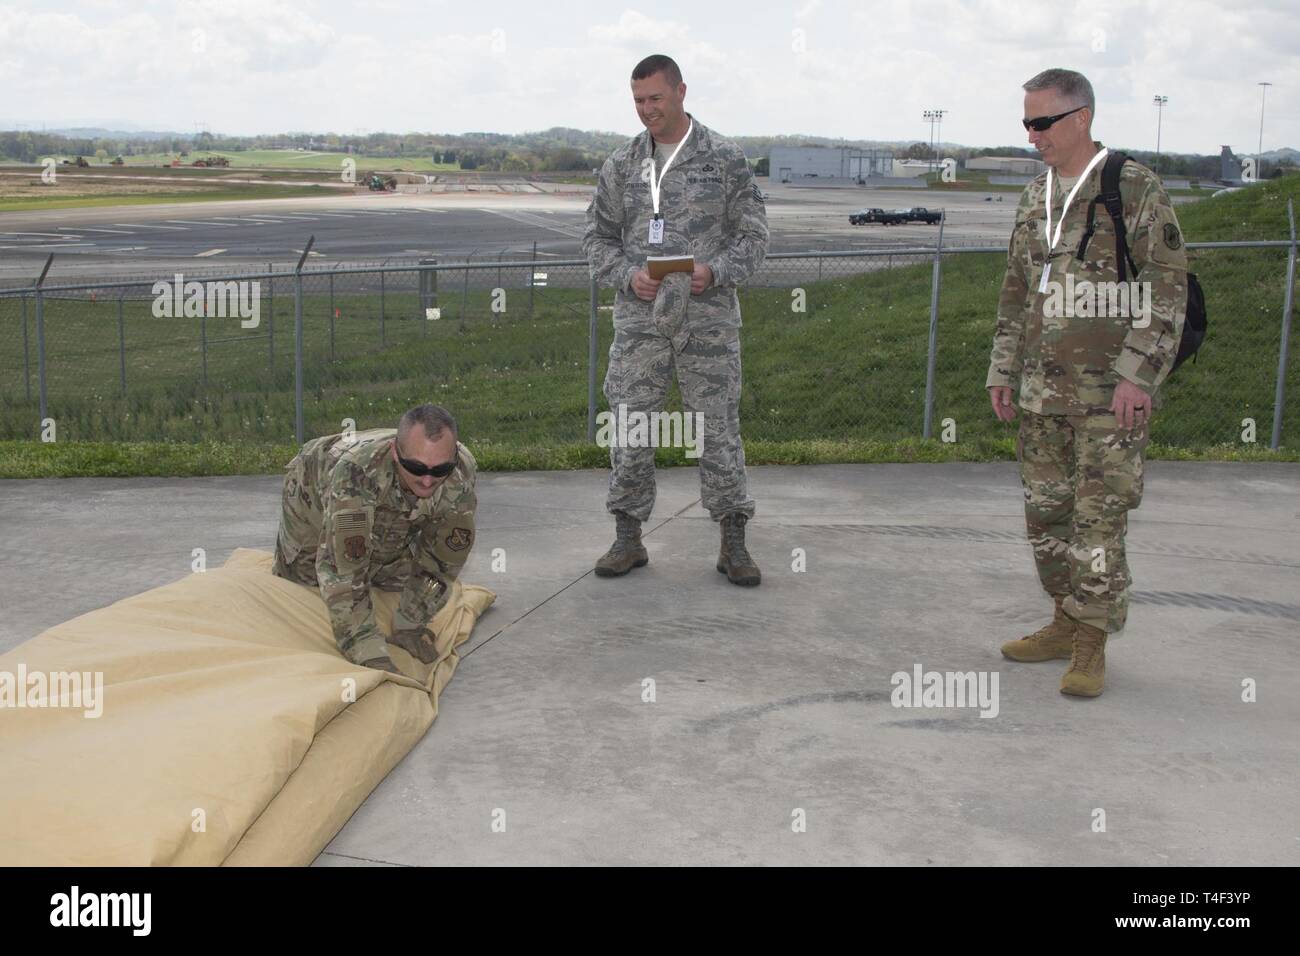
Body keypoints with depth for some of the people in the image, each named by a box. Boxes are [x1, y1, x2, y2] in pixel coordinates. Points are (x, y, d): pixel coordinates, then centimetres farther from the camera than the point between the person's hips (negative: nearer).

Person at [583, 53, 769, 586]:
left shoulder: (724, 159, 1)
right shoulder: (621, 165, 8)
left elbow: (753, 235, 1)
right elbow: (598, 237, 11)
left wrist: (714, 271, -17)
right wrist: (629, 276, -8)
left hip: (708, 317, -2)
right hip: (639, 319, 2)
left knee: (719, 430, 2)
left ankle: (733, 545, 12)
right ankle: (628, 540, 16)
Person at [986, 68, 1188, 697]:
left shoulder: (1135, 190, -7)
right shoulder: (1035, 198, 13)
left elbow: (1168, 288, -11)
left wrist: (1137, 373, -18)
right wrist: (1002, 370, 14)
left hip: (1110, 391, -7)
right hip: (1043, 391, 7)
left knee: (1098, 516, -4)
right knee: (1046, 512, 11)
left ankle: (1091, 645, 5)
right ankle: (1066, 623, 25)